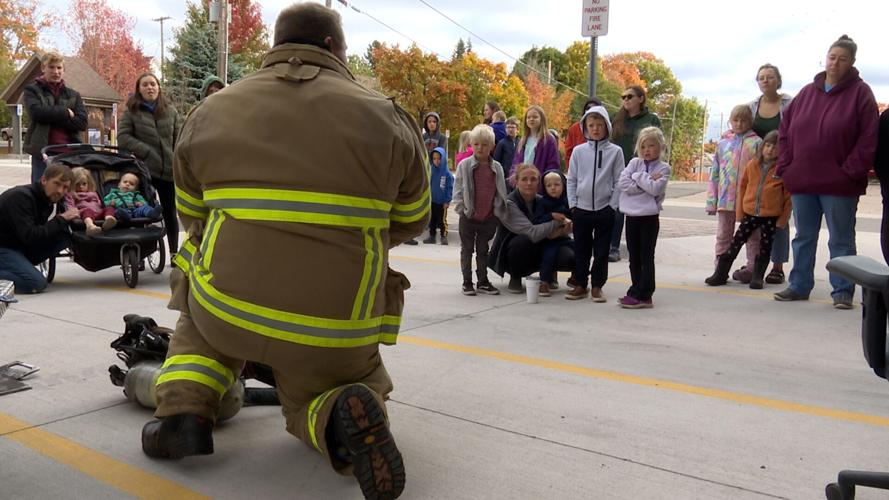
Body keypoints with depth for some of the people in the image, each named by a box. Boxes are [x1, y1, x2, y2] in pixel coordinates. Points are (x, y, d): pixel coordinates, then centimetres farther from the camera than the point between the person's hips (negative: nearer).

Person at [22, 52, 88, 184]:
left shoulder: (73, 95, 15)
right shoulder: (32, 91, 9)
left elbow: (81, 122, -1)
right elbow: (37, 112, -12)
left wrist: (51, 117, -7)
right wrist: (66, 113, -5)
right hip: (42, 151, -2)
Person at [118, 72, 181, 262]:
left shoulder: (170, 111, 10)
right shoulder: (131, 112, 4)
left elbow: (179, 138, 8)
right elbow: (123, 137, -3)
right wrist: (146, 151, -12)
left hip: (168, 169, 2)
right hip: (144, 169, -2)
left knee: (170, 212, 8)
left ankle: (174, 252, 16)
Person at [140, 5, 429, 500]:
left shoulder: (210, 113, 5)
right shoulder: (386, 118, 0)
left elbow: (192, 215, 17)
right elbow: (412, 221, 11)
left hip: (228, 307, 2)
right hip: (336, 328, -1)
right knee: (315, 402, 28)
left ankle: (185, 409, 10)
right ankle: (341, 416, -8)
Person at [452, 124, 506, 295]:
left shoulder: (497, 167, 1)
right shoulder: (464, 165, -6)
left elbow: (501, 191, 6)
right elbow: (458, 189, -5)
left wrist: (498, 210, 2)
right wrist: (460, 207, -10)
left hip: (489, 217, 2)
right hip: (469, 217, -2)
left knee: (483, 250, 14)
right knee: (467, 250, 8)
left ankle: (483, 281, 23)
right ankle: (467, 282, 17)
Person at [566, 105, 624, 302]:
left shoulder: (615, 151, -1)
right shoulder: (578, 151, 3)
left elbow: (619, 182, -1)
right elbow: (571, 180, 6)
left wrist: (612, 206, -7)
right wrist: (572, 204, 0)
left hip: (605, 210, -1)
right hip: (581, 209, 1)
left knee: (601, 250, 5)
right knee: (581, 249, 9)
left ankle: (597, 286, 15)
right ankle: (580, 284, 19)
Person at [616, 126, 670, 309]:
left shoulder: (663, 168, -2)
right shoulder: (634, 163, 8)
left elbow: (655, 189, -17)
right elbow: (622, 183, -7)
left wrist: (639, 176, -10)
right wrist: (646, 182, -11)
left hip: (649, 217, -4)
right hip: (632, 215, 4)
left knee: (646, 257, 0)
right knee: (634, 257, 10)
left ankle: (643, 295, 3)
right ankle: (637, 293, 21)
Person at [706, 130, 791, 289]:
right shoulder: (752, 165, 3)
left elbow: (788, 195, -2)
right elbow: (743, 186, 11)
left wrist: (783, 219, -4)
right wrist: (740, 210, 8)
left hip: (771, 216, -2)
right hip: (750, 213, 2)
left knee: (765, 247, 7)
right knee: (736, 242, 3)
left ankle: (758, 277, 20)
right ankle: (721, 274, 9)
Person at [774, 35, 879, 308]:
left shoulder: (860, 92, -3)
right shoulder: (807, 92, 9)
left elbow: (869, 137, -8)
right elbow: (785, 129, 11)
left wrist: (850, 171, -13)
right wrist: (786, 165, 2)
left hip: (839, 184, -4)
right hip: (802, 181, 4)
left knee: (841, 241, 5)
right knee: (803, 238, 13)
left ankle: (842, 291, 14)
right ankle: (799, 286, 23)